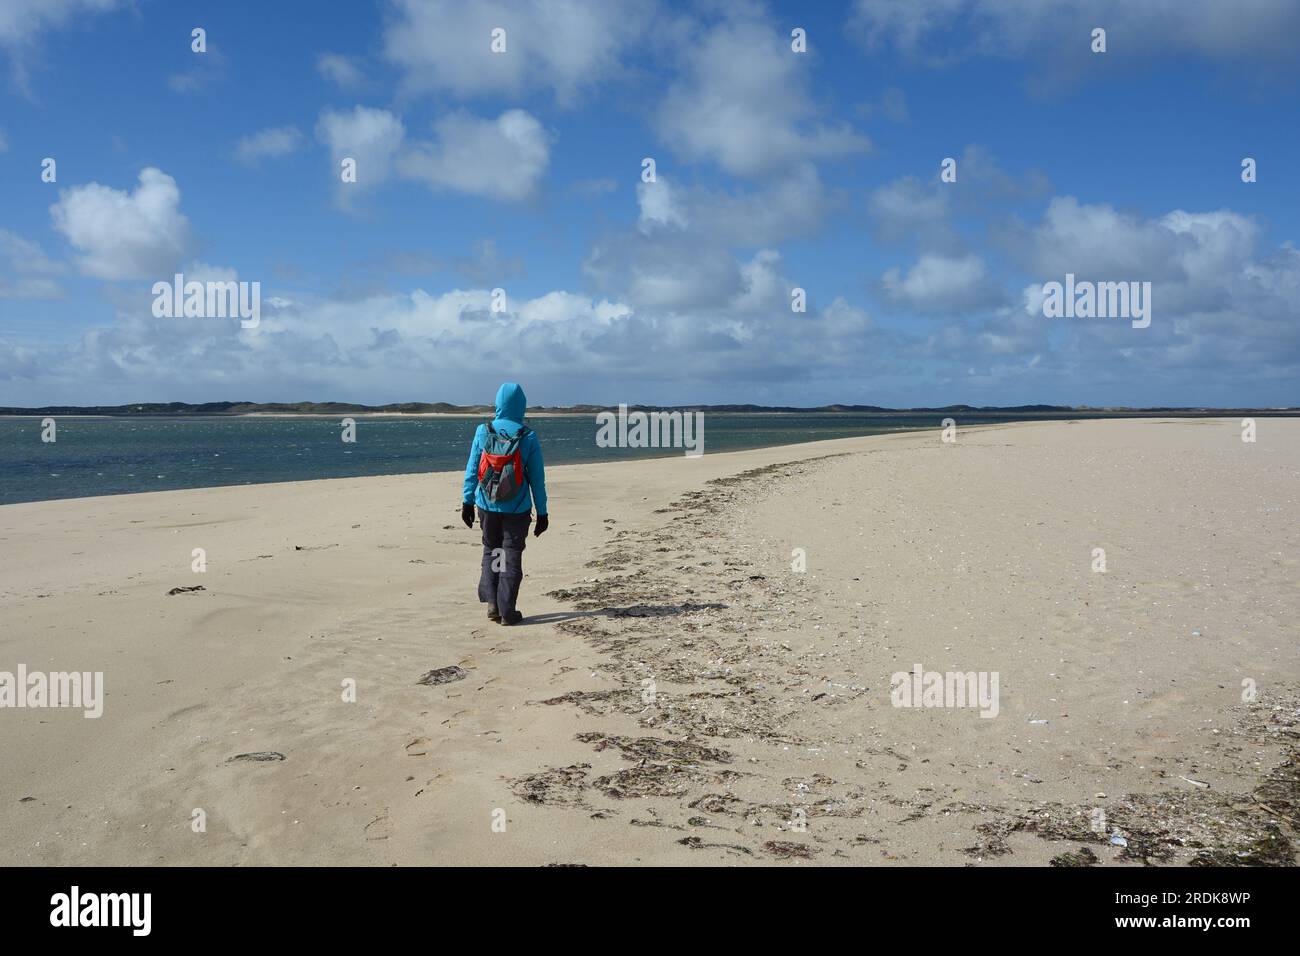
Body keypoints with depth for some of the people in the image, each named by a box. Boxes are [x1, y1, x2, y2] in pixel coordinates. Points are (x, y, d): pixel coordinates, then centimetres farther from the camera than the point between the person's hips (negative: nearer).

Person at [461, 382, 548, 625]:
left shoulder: (483, 431, -5)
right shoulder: (528, 437, -8)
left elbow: (472, 469, -2)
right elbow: (537, 478, -4)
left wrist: (467, 501, 7)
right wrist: (542, 512, 3)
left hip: (487, 505, 2)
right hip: (517, 509, -1)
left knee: (491, 550, 19)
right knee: (512, 555, 7)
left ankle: (492, 601, 10)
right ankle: (507, 611, 8)